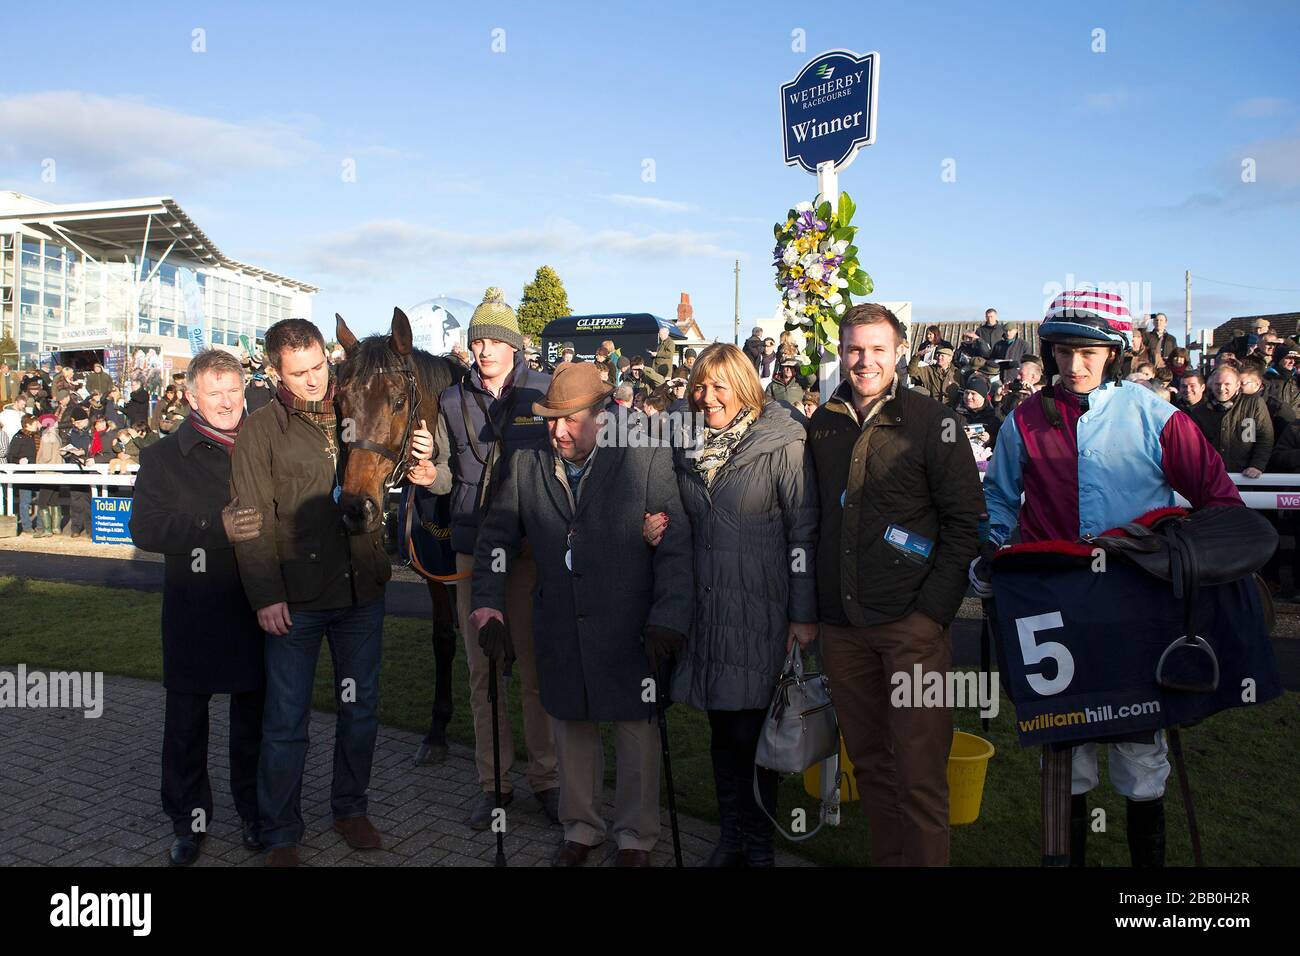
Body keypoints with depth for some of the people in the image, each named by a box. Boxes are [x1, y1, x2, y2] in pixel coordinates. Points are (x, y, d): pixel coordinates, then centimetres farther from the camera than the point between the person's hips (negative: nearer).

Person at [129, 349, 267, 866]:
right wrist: (217, 528, -23)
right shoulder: (163, 456, 1)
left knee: (254, 715, 11)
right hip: (194, 609, -1)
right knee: (186, 717, 9)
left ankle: (254, 812, 29)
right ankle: (189, 820, 26)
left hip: (257, 606, 2)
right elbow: (145, 529, -10)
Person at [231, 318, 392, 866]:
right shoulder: (259, 431, -2)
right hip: (296, 598, -3)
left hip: (362, 592, 3)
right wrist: (265, 594, -14)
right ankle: (281, 835, 22)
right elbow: (252, 521, -7)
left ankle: (350, 807, 33)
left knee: (361, 708, 14)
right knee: (286, 722, 6)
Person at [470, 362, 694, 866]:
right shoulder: (527, 463, 2)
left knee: (636, 731, 10)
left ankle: (636, 837, 31)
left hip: (630, 630, -3)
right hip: (560, 630, 4)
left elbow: (675, 545, -12)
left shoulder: (648, 458, -9)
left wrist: (668, 618, -19)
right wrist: (488, 603, -3)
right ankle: (580, 827, 39)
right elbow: (496, 536, 7)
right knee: (571, 729, 17)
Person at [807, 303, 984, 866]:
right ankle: (885, 858, 31)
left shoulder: (932, 422, -4)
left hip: (912, 625, -4)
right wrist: (811, 609, 10)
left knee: (919, 773, -1)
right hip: (841, 626, 4)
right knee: (868, 761, 14)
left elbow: (966, 522, -4)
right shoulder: (821, 425, 9)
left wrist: (933, 611, -11)